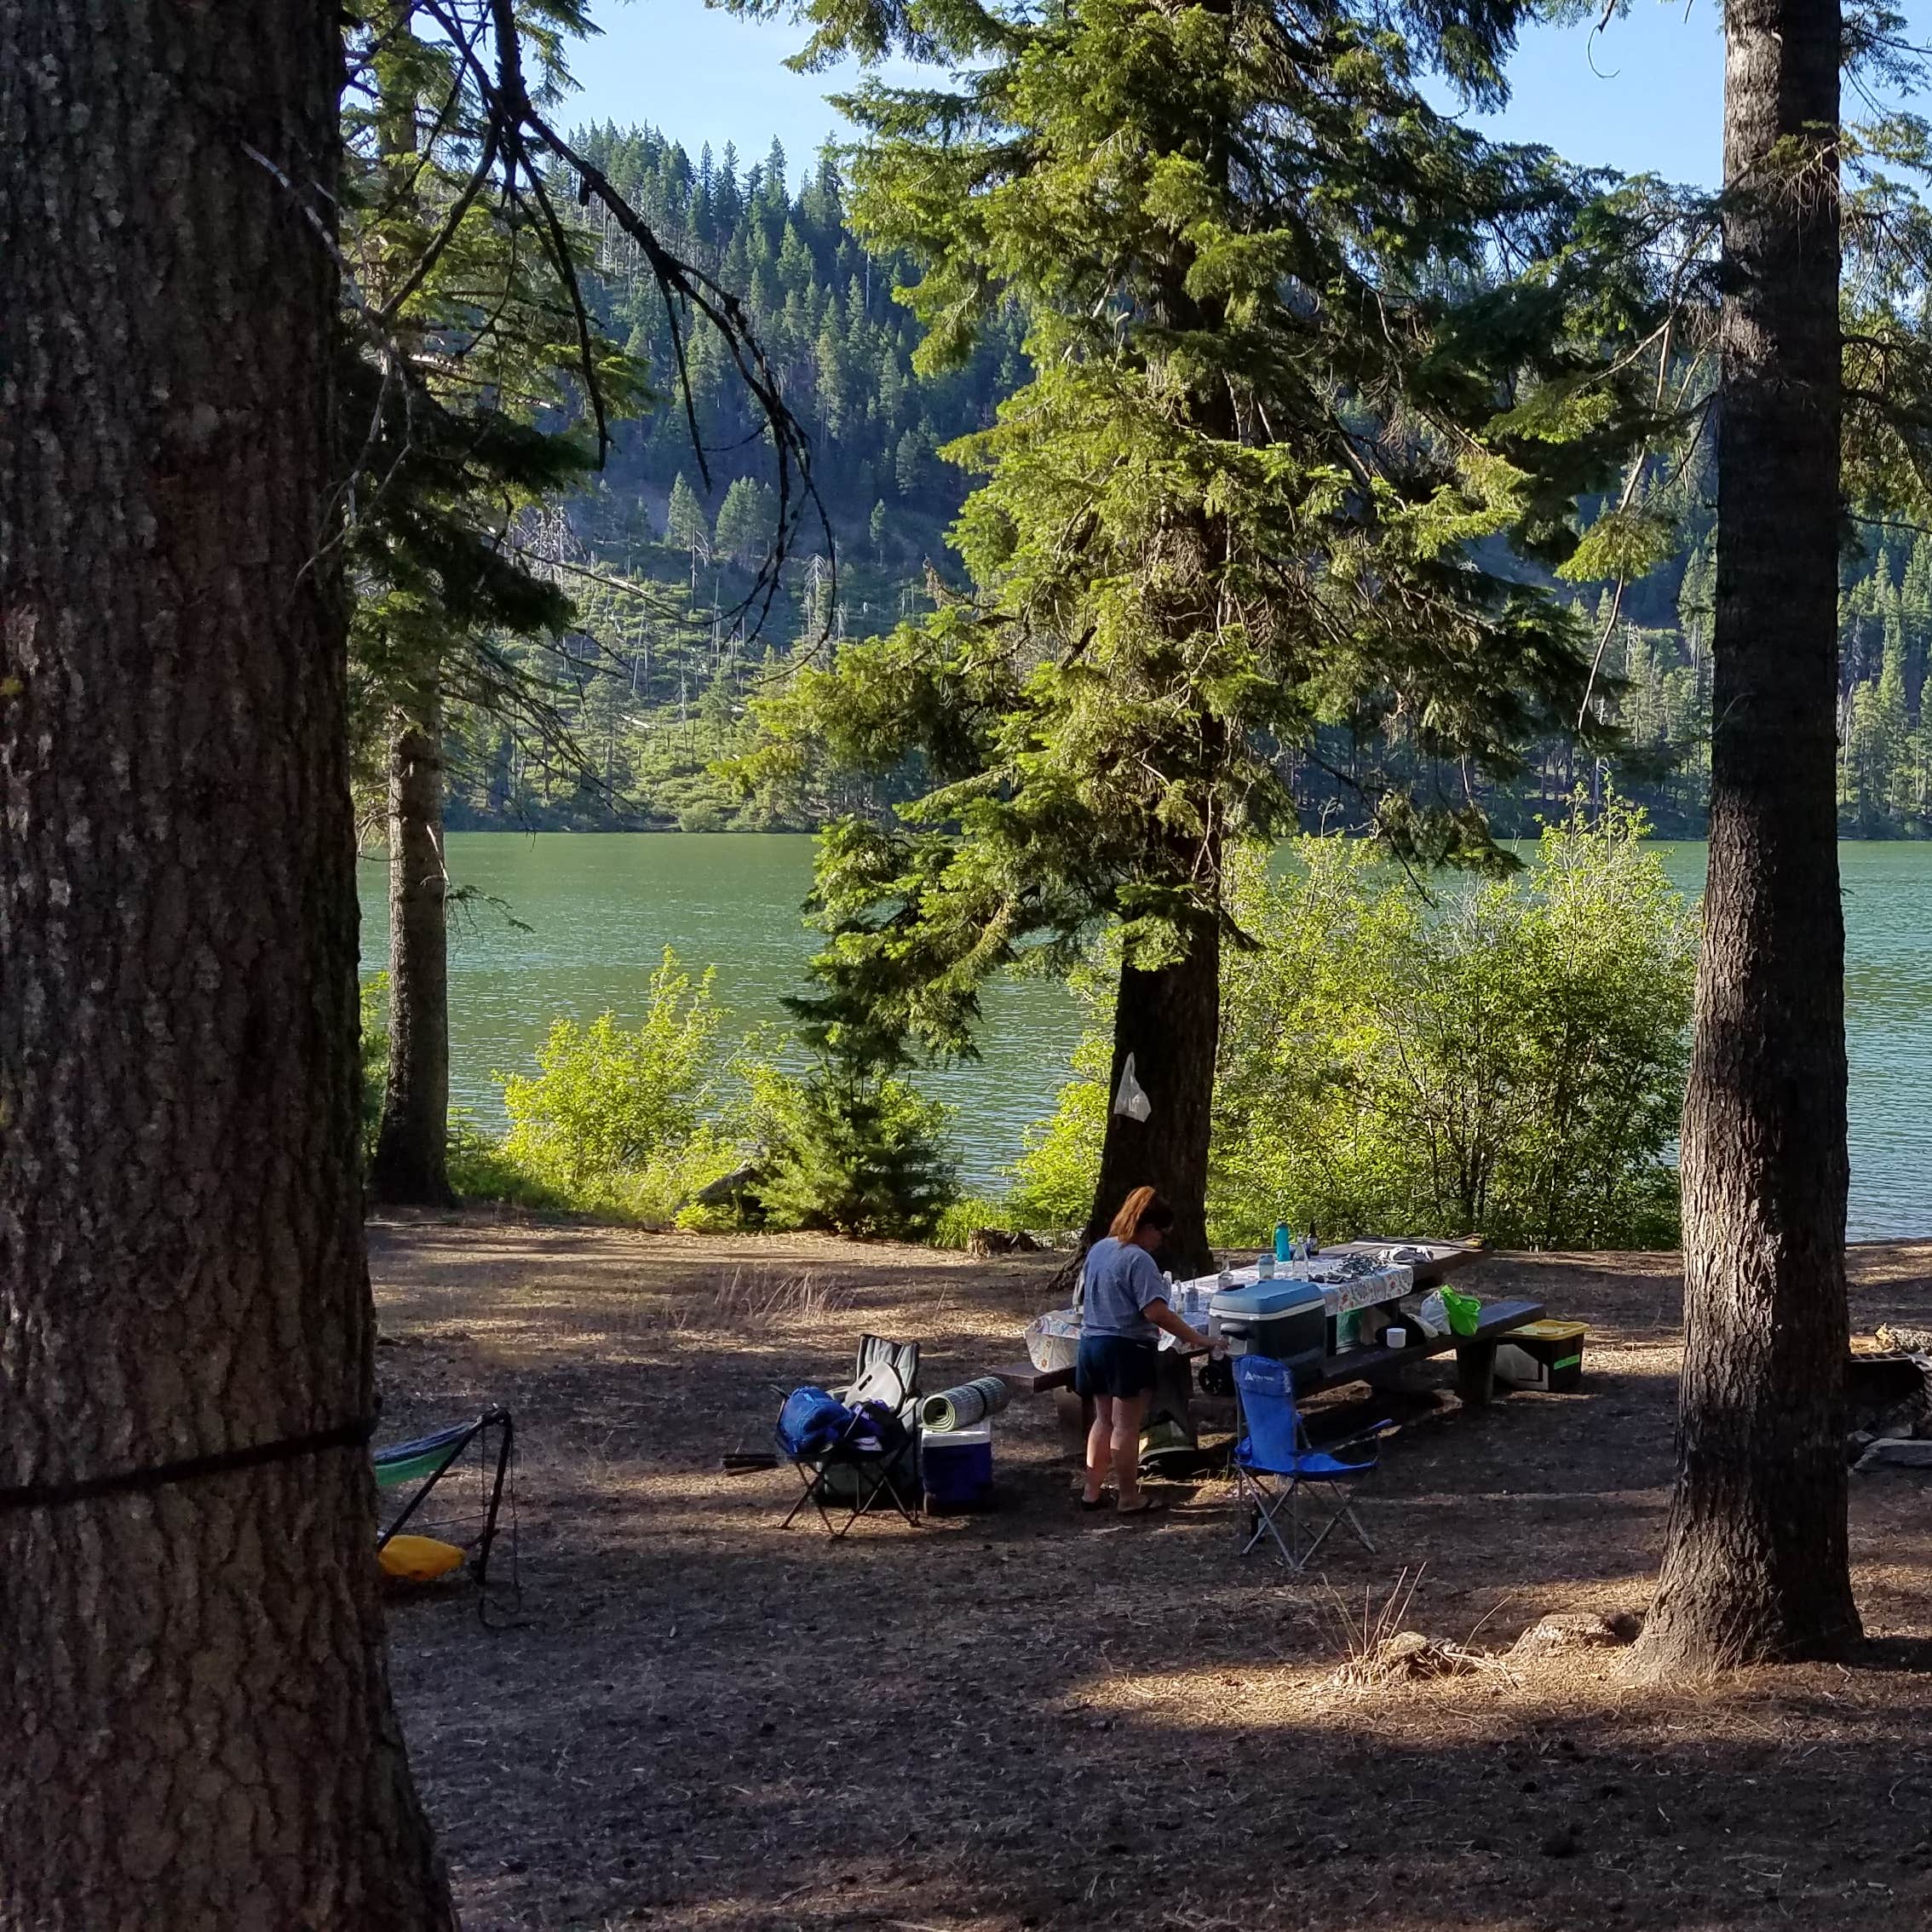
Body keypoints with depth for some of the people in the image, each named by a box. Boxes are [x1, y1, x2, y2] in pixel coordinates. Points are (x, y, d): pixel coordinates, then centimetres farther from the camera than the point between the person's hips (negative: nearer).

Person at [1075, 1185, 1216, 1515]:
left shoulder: (1098, 1249, 8)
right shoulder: (1138, 1260, -19)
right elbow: (1156, 1312, -26)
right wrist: (1196, 1338, -22)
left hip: (1092, 1342, 8)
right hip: (1127, 1348, -8)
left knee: (1104, 1420, 18)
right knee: (1126, 1426, -1)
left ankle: (1092, 1491, 21)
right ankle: (1128, 1498, 6)